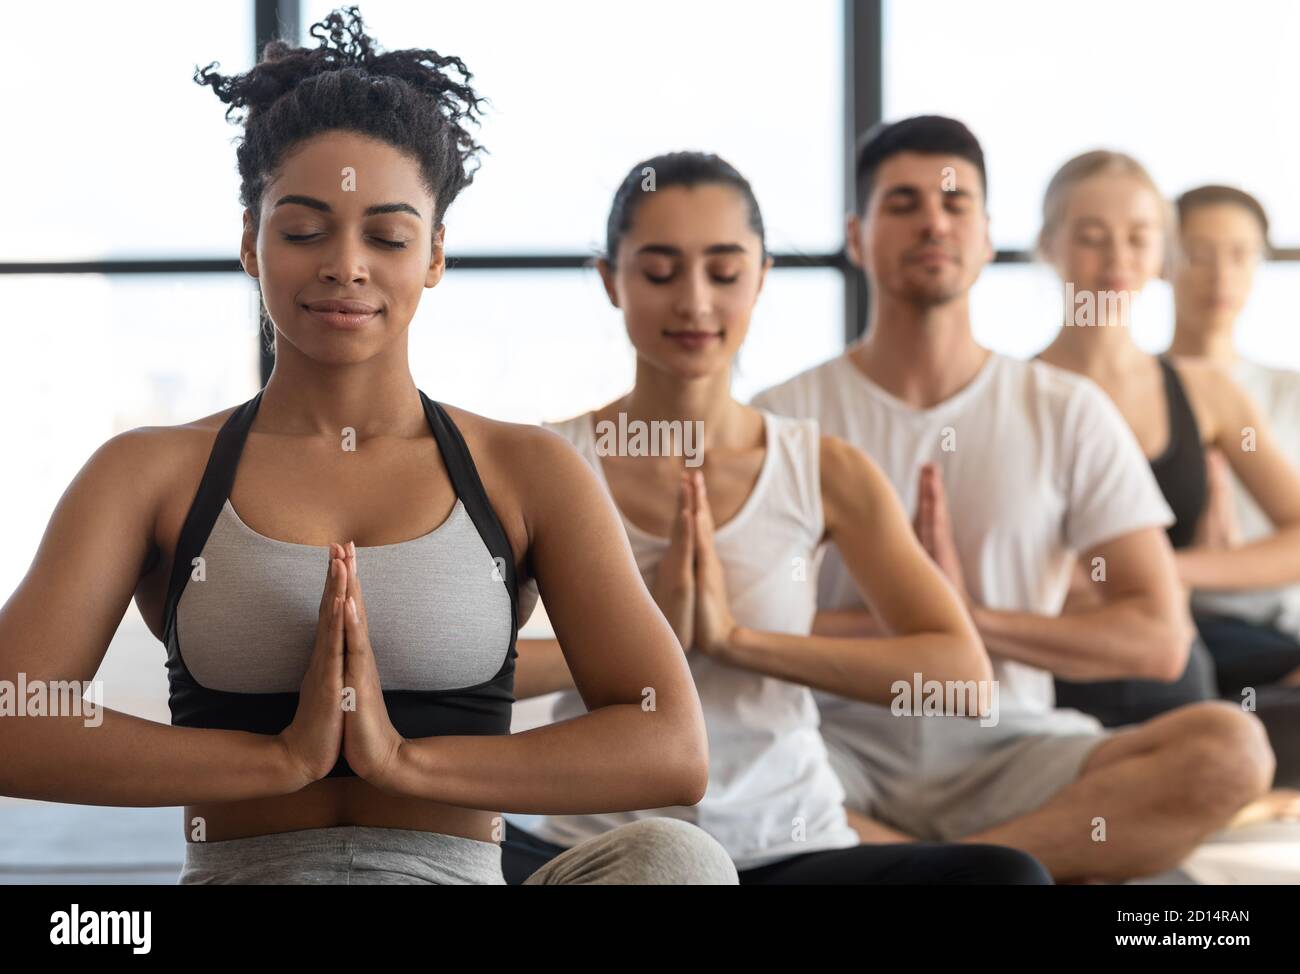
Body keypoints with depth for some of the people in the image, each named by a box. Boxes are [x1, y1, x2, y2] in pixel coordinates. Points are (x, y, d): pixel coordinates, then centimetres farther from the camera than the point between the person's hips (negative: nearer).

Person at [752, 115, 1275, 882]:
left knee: (1231, 747, -26)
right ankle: (1037, 866, -25)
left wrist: (969, 617, -11)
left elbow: (1160, 641, -1)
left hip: (1007, 755, 1)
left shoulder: (1067, 413, 7)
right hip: (843, 752, -1)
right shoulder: (787, 416, 4)